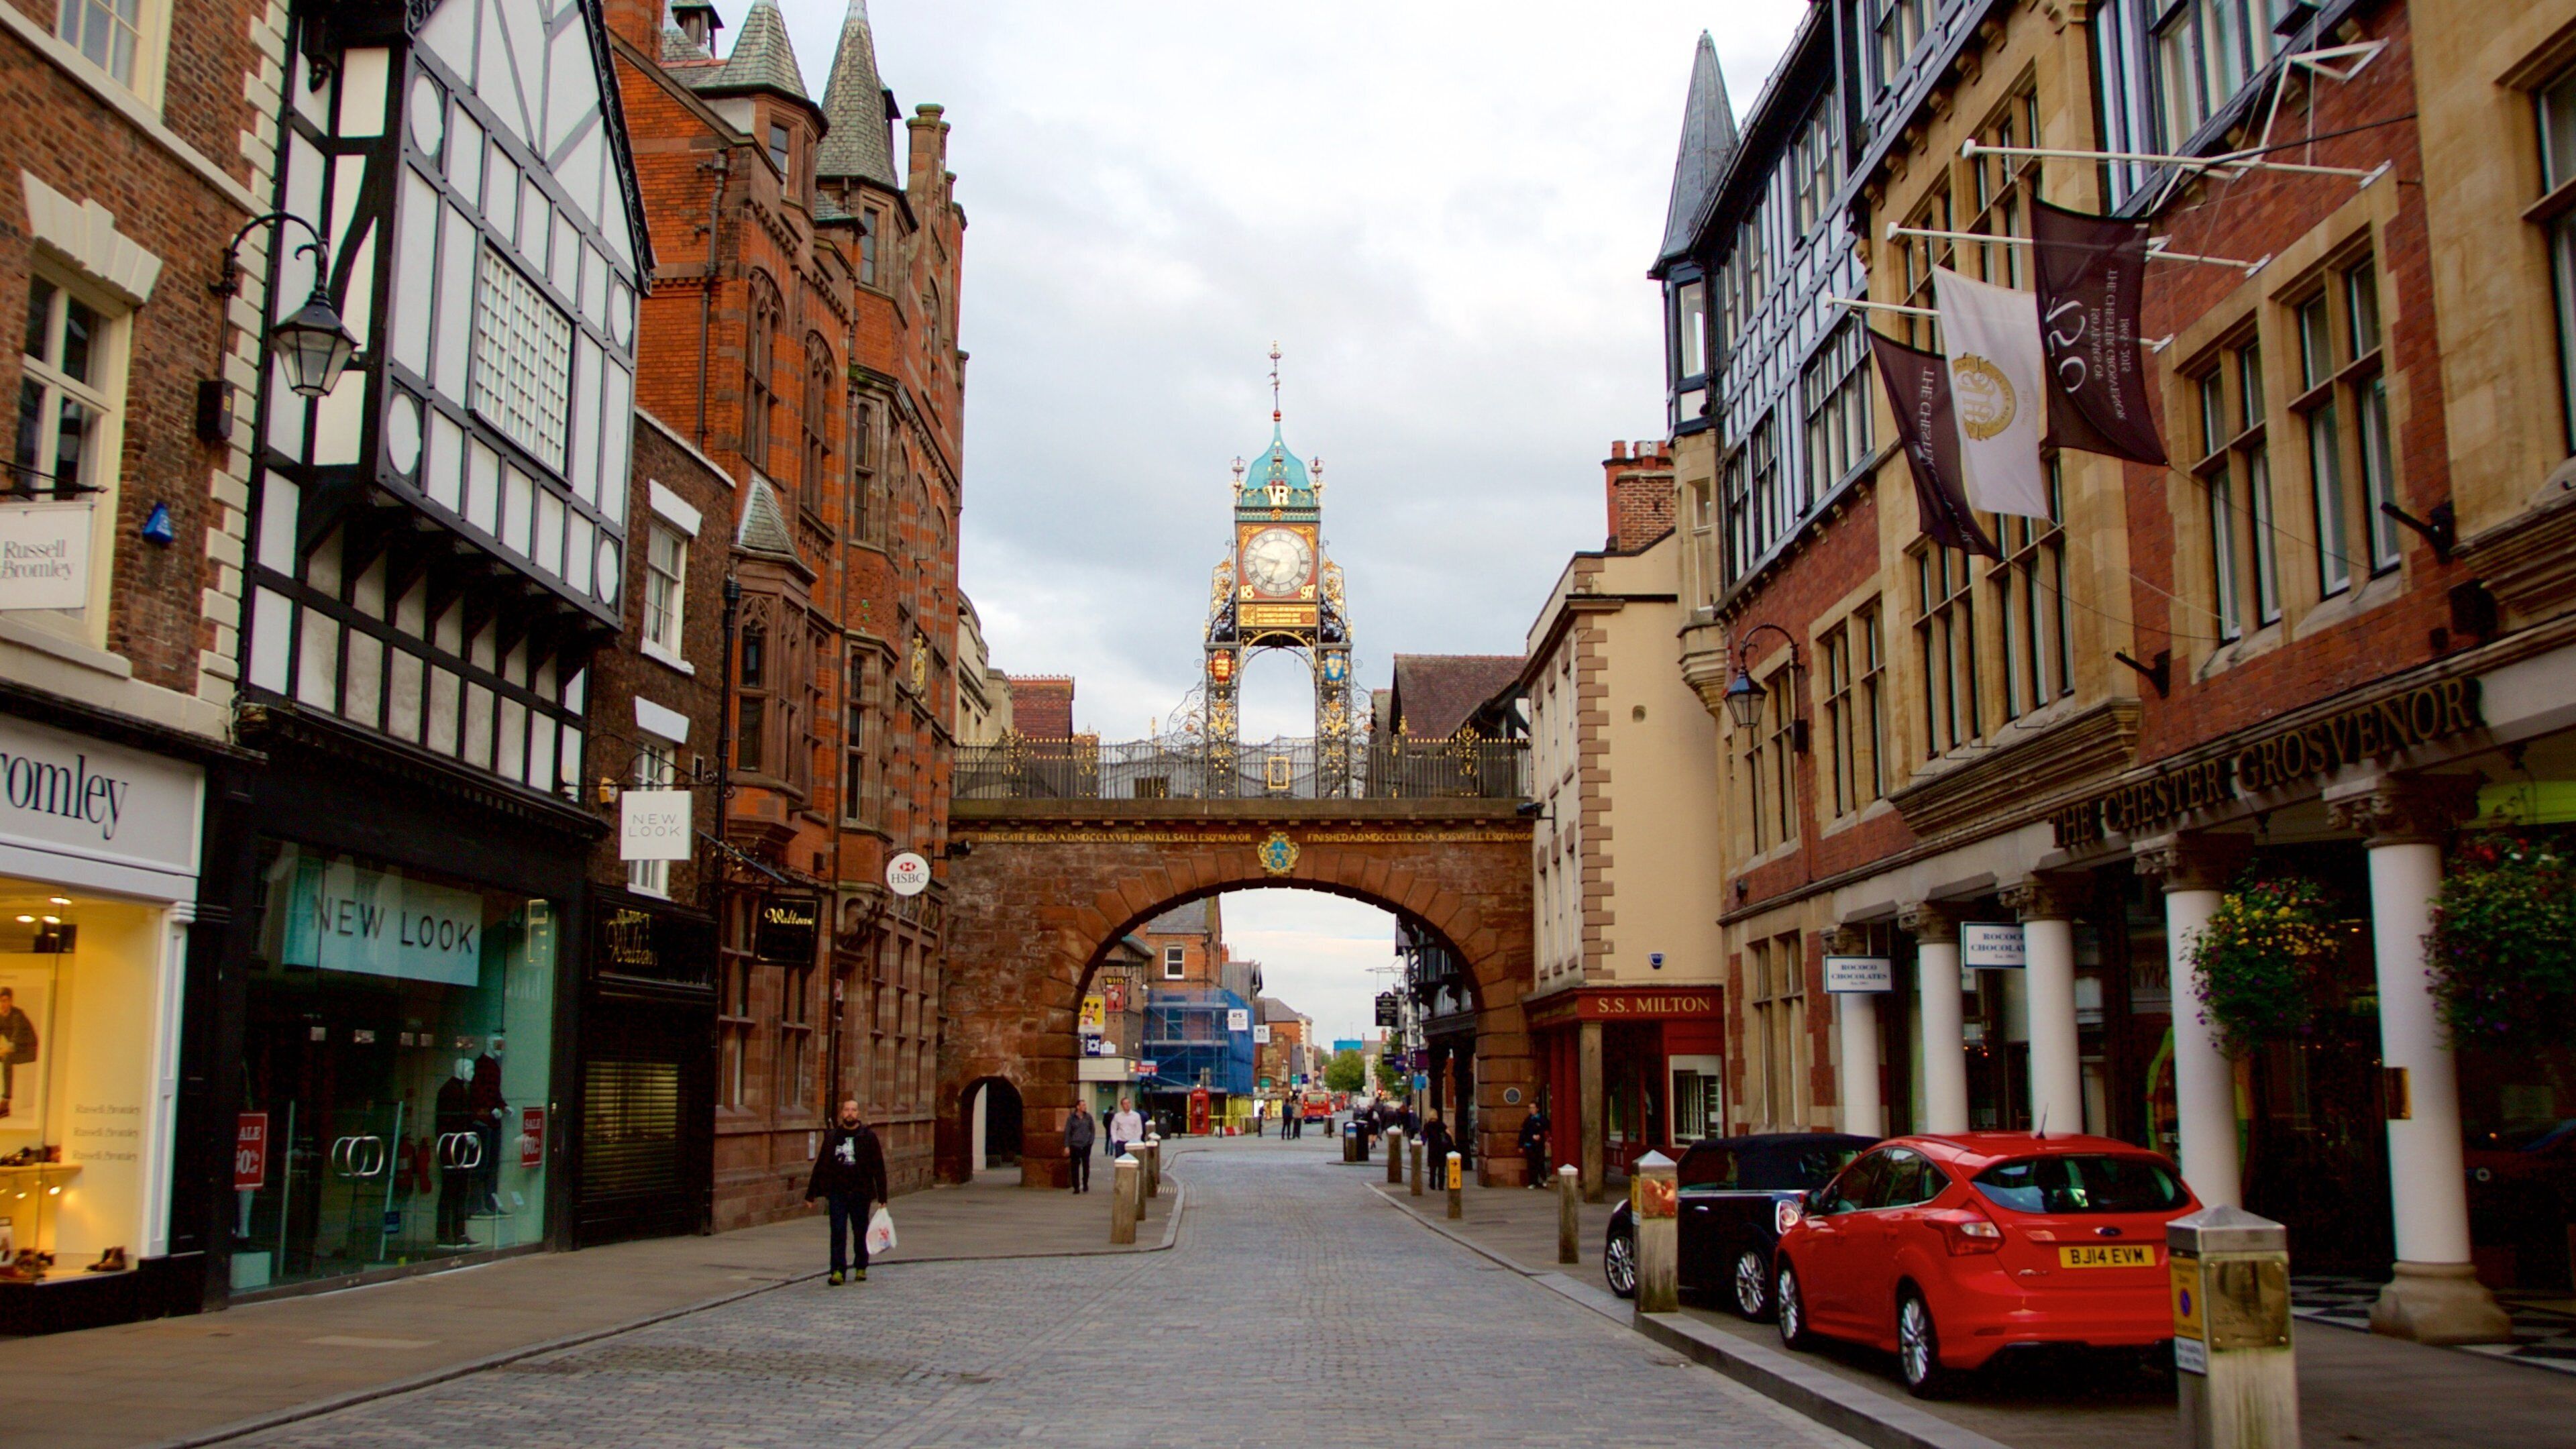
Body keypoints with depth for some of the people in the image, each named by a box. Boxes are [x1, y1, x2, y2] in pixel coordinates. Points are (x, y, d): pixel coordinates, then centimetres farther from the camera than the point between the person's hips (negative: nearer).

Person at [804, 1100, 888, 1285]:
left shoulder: (868, 1137, 1)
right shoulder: (832, 1137, 8)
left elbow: (878, 1167, 1)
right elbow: (821, 1165, 11)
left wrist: (882, 1196, -4)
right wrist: (811, 1193, 8)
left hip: (861, 1193, -1)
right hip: (837, 1192, 1)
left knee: (860, 1233, 7)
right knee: (838, 1231, -6)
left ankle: (861, 1268, 22)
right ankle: (838, 1271, -4)